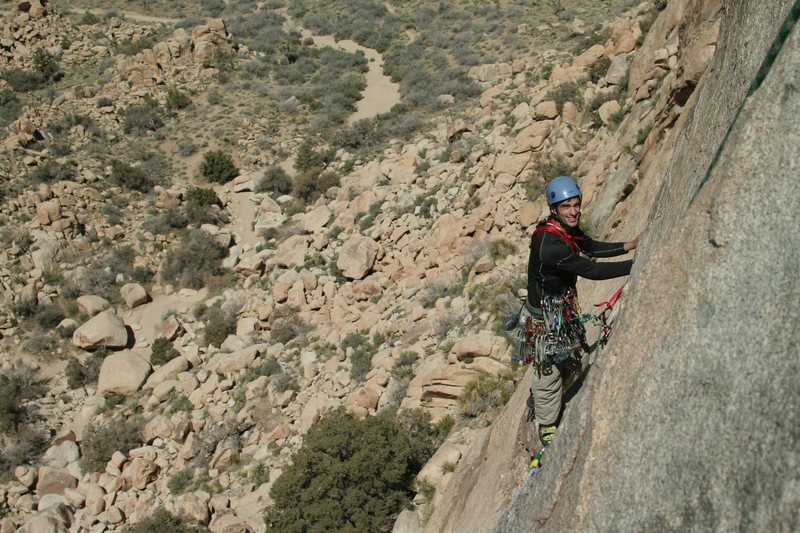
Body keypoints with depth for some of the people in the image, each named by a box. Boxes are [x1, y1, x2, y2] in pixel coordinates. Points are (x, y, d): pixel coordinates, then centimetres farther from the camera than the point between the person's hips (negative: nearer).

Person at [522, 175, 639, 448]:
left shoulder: (568, 229, -3)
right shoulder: (550, 243, -32)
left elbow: (592, 247, 10)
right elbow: (591, 270, -33)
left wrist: (629, 246, -3)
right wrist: (636, 265, -31)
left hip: (565, 309, 9)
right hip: (544, 317, -9)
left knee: (580, 360, 20)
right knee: (550, 372, 7)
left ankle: (540, 396, 43)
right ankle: (547, 429, 28)